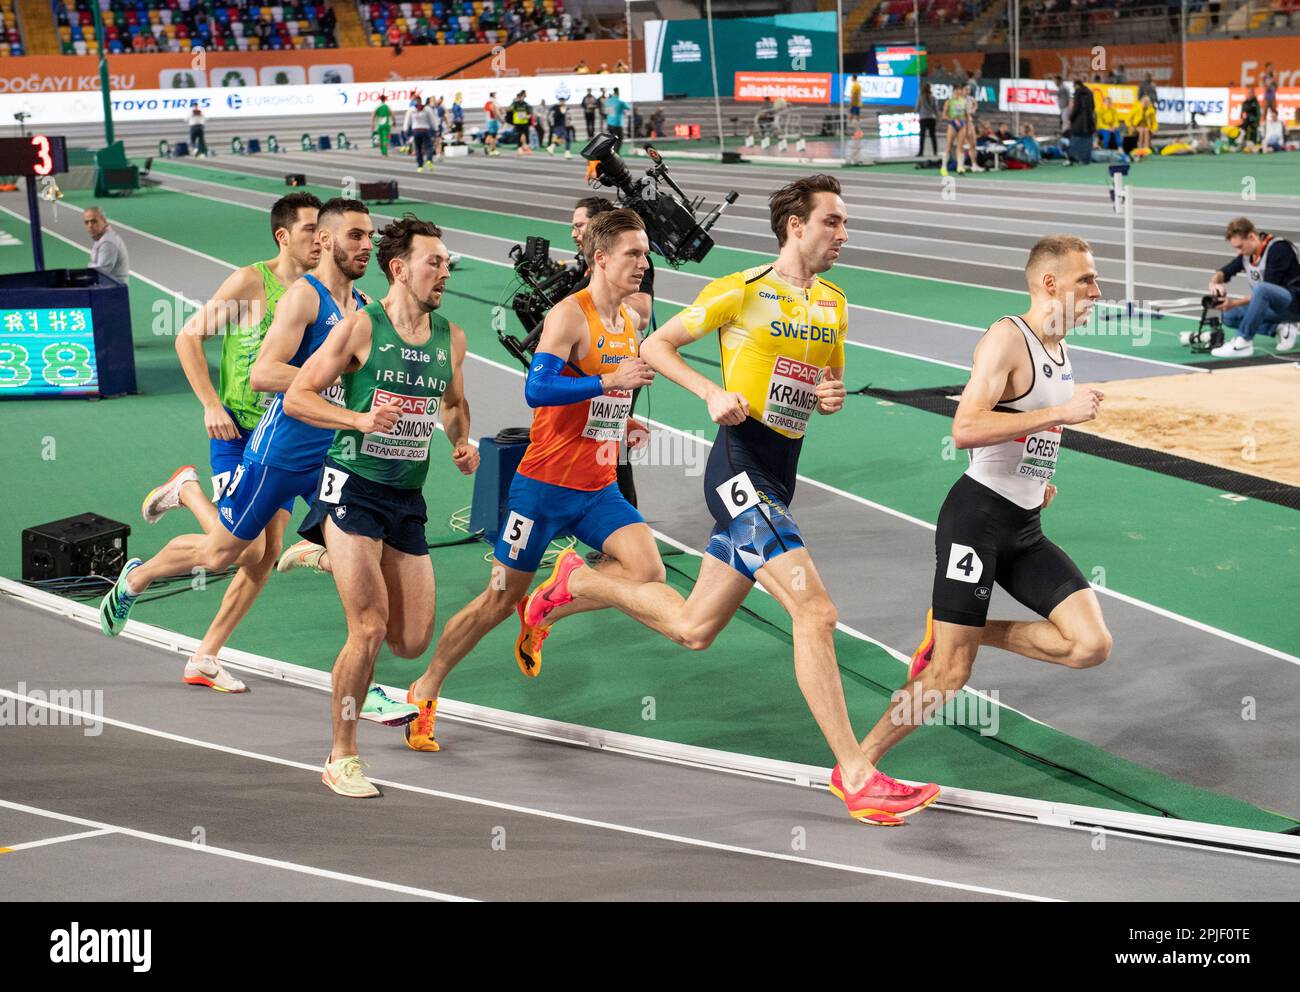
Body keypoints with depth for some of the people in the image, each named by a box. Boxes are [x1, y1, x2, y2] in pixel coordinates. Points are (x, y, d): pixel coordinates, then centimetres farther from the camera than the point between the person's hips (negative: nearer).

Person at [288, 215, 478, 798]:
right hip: (353, 489, -6)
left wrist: (462, 442, 4)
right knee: (369, 629, -13)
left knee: (413, 642, 5)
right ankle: (342, 759, 3)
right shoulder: (360, 327, -10)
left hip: (408, 498, 6)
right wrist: (361, 419, -22)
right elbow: (296, 397, -9)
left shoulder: (451, 339, 6)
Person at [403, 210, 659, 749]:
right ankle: (425, 691, 20)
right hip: (545, 484, -6)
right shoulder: (569, 315, -14)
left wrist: (618, 420, 12)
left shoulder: (631, 321, 11)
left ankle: (542, 613, 6)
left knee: (648, 571, -16)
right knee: (500, 599, 2)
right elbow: (537, 390, -27)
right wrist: (608, 382, -28)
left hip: (598, 489, 7)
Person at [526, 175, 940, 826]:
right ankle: (853, 772, -13)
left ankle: (576, 584, 37)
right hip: (739, 471, -8)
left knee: (691, 627, 16)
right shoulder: (741, 292, -6)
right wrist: (713, 393, -15)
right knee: (815, 611, -18)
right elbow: (655, 345, 0)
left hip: (778, 480, 8)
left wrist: (831, 397, 1)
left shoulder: (834, 306, 13)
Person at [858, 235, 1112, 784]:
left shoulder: (1059, 349, 14)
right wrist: (1061, 412, -25)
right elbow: (965, 429, -26)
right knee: (949, 674, -7)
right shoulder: (1007, 338, -13)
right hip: (977, 516, -8)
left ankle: (960, 631, 9)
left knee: (1092, 645, -7)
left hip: (1025, 527, 8)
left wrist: (1039, 479, 14)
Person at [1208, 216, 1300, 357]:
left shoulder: (1278, 249, -20)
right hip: (1276, 307, 9)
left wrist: (1234, 303, -27)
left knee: (1261, 288, -36)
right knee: (1230, 316, -1)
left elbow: (1266, 290, -24)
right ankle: (1280, 328, -1)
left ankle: (1243, 343, -29)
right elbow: (1224, 272, 8)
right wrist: (1214, 282, -16)